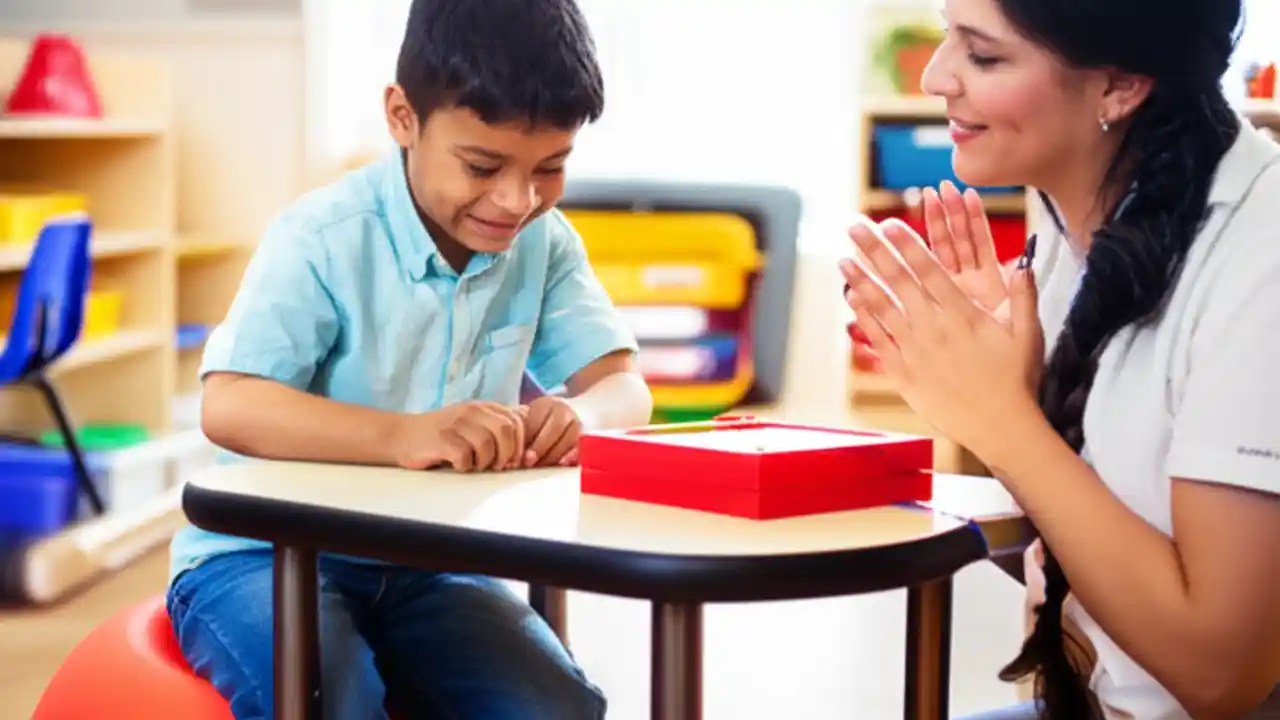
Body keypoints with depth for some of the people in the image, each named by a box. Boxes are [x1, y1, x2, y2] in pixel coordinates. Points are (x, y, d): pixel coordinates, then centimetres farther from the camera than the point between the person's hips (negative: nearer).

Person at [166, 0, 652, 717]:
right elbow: (229, 407, -29)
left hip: (426, 563, 5)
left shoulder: (543, 242, -1)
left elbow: (624, 385, -4)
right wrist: (401, 434, -45)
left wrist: (576, 413, -30)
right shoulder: (324, 238, -18)